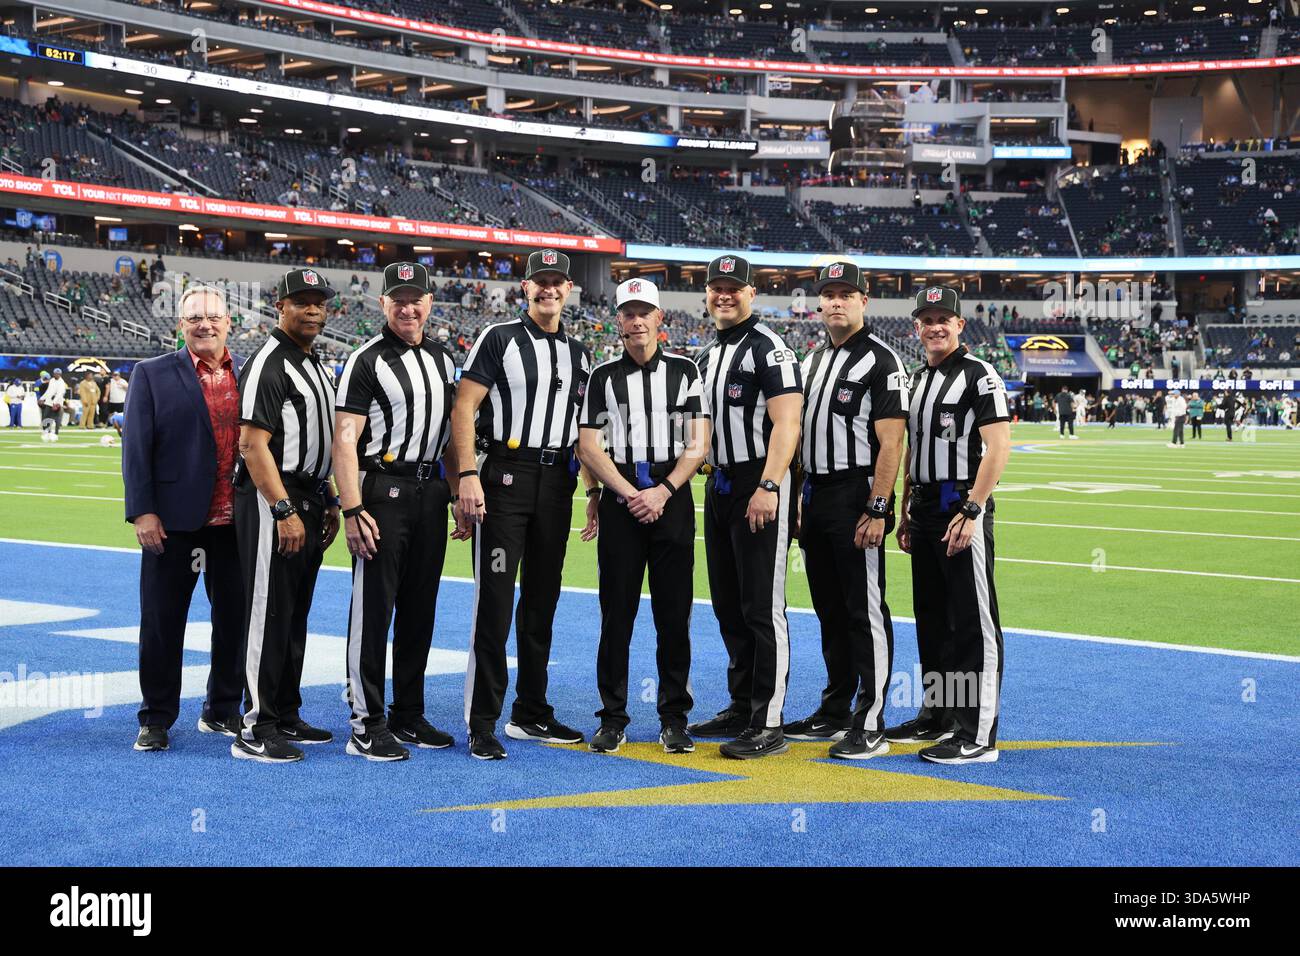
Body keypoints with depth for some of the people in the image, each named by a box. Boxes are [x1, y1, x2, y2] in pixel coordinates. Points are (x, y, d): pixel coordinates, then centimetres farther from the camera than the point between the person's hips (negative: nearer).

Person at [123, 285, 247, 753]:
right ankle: (156, 719, 17)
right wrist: (142, 512, -11)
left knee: (235, 619, 11)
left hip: (236, 522, 3)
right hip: (174, 521, -3)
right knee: (162, 622, 5)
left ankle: (222, 711, 26)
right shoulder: (153, 374, -1)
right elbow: (136, 446, -4)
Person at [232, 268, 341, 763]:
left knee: (295, 615, 14)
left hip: (307, 503, 9)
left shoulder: (314, 365, 18)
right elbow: (253, 445, -19)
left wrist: (328, 504, 19)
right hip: (271, 503, -9)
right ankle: (256, 730, -3)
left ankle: (285, 716, 22)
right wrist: (285, 511, -23)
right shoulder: (267, 364, -12)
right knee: (269, 615, -7)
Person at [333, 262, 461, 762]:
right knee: (373, 608, -4)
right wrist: (352, 511, -20)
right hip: (382, 490, -7)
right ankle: (367, 725, 2)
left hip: (430, 490, 7)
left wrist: (459, 492, 15)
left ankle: (409, 715, 22)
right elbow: (345, 439, -13)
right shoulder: (367, 360, -7)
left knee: (420, 607, 12)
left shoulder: (442, 358, 14)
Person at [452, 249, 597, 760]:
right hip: (505, 476, -5)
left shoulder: (580, 354, 15)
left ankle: (531, 713, 21)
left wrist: (593, 489, 12)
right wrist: (468, 476, -16)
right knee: (494, 601, -7)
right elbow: (463, 410, -7)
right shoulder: (499, 339, -1)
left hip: (557, 483, 6)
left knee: (542, 602, 11)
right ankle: (483, 723, -3)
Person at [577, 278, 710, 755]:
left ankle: (674, 718, 10)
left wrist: (663, 492, -12)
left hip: (672, 498, 0)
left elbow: (698, 444, 1)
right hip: (620, 498, 0)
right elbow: (588, 446, 2)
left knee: (674, 612, 2)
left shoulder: (685, 371, 7)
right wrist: (629, 494, -10)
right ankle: (613, 718, 9)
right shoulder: (604, 376, 8)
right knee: (616, 611, 2)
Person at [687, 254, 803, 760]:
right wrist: (710, 479, 18)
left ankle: (768, 724, -4)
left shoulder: (768, 349, -10)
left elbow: (786, 424, -19)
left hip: (759, 487, -9)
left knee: (762, 607, -7)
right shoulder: (707, 355, 17)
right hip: (719, 486, 9)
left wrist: (768, 488, -27)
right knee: (728, 605, 13)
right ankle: (741, 707, 24)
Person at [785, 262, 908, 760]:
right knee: (830, 611, 14)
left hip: (857, 499, -8)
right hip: (815, 497, 8)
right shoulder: (812, 359, 16)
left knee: (864, 611, -5)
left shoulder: (880, 360, -9)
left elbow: (890, 442, -15)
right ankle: (835, 712, 23)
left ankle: (870, 725, -1)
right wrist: (797, 500, 14)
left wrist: (877, 511, -20)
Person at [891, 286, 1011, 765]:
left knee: (973, 622, -7)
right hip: (925, 512, 9)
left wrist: (970, 513, -21)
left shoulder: (978, 375, -9)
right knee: (931, 618, 15)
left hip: (962, 510, -9)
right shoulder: (918, 378, 16)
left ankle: (978, 735, -5)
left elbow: (998, 447, -17)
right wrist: (906, 512, 18)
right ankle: (938, 716, 26)